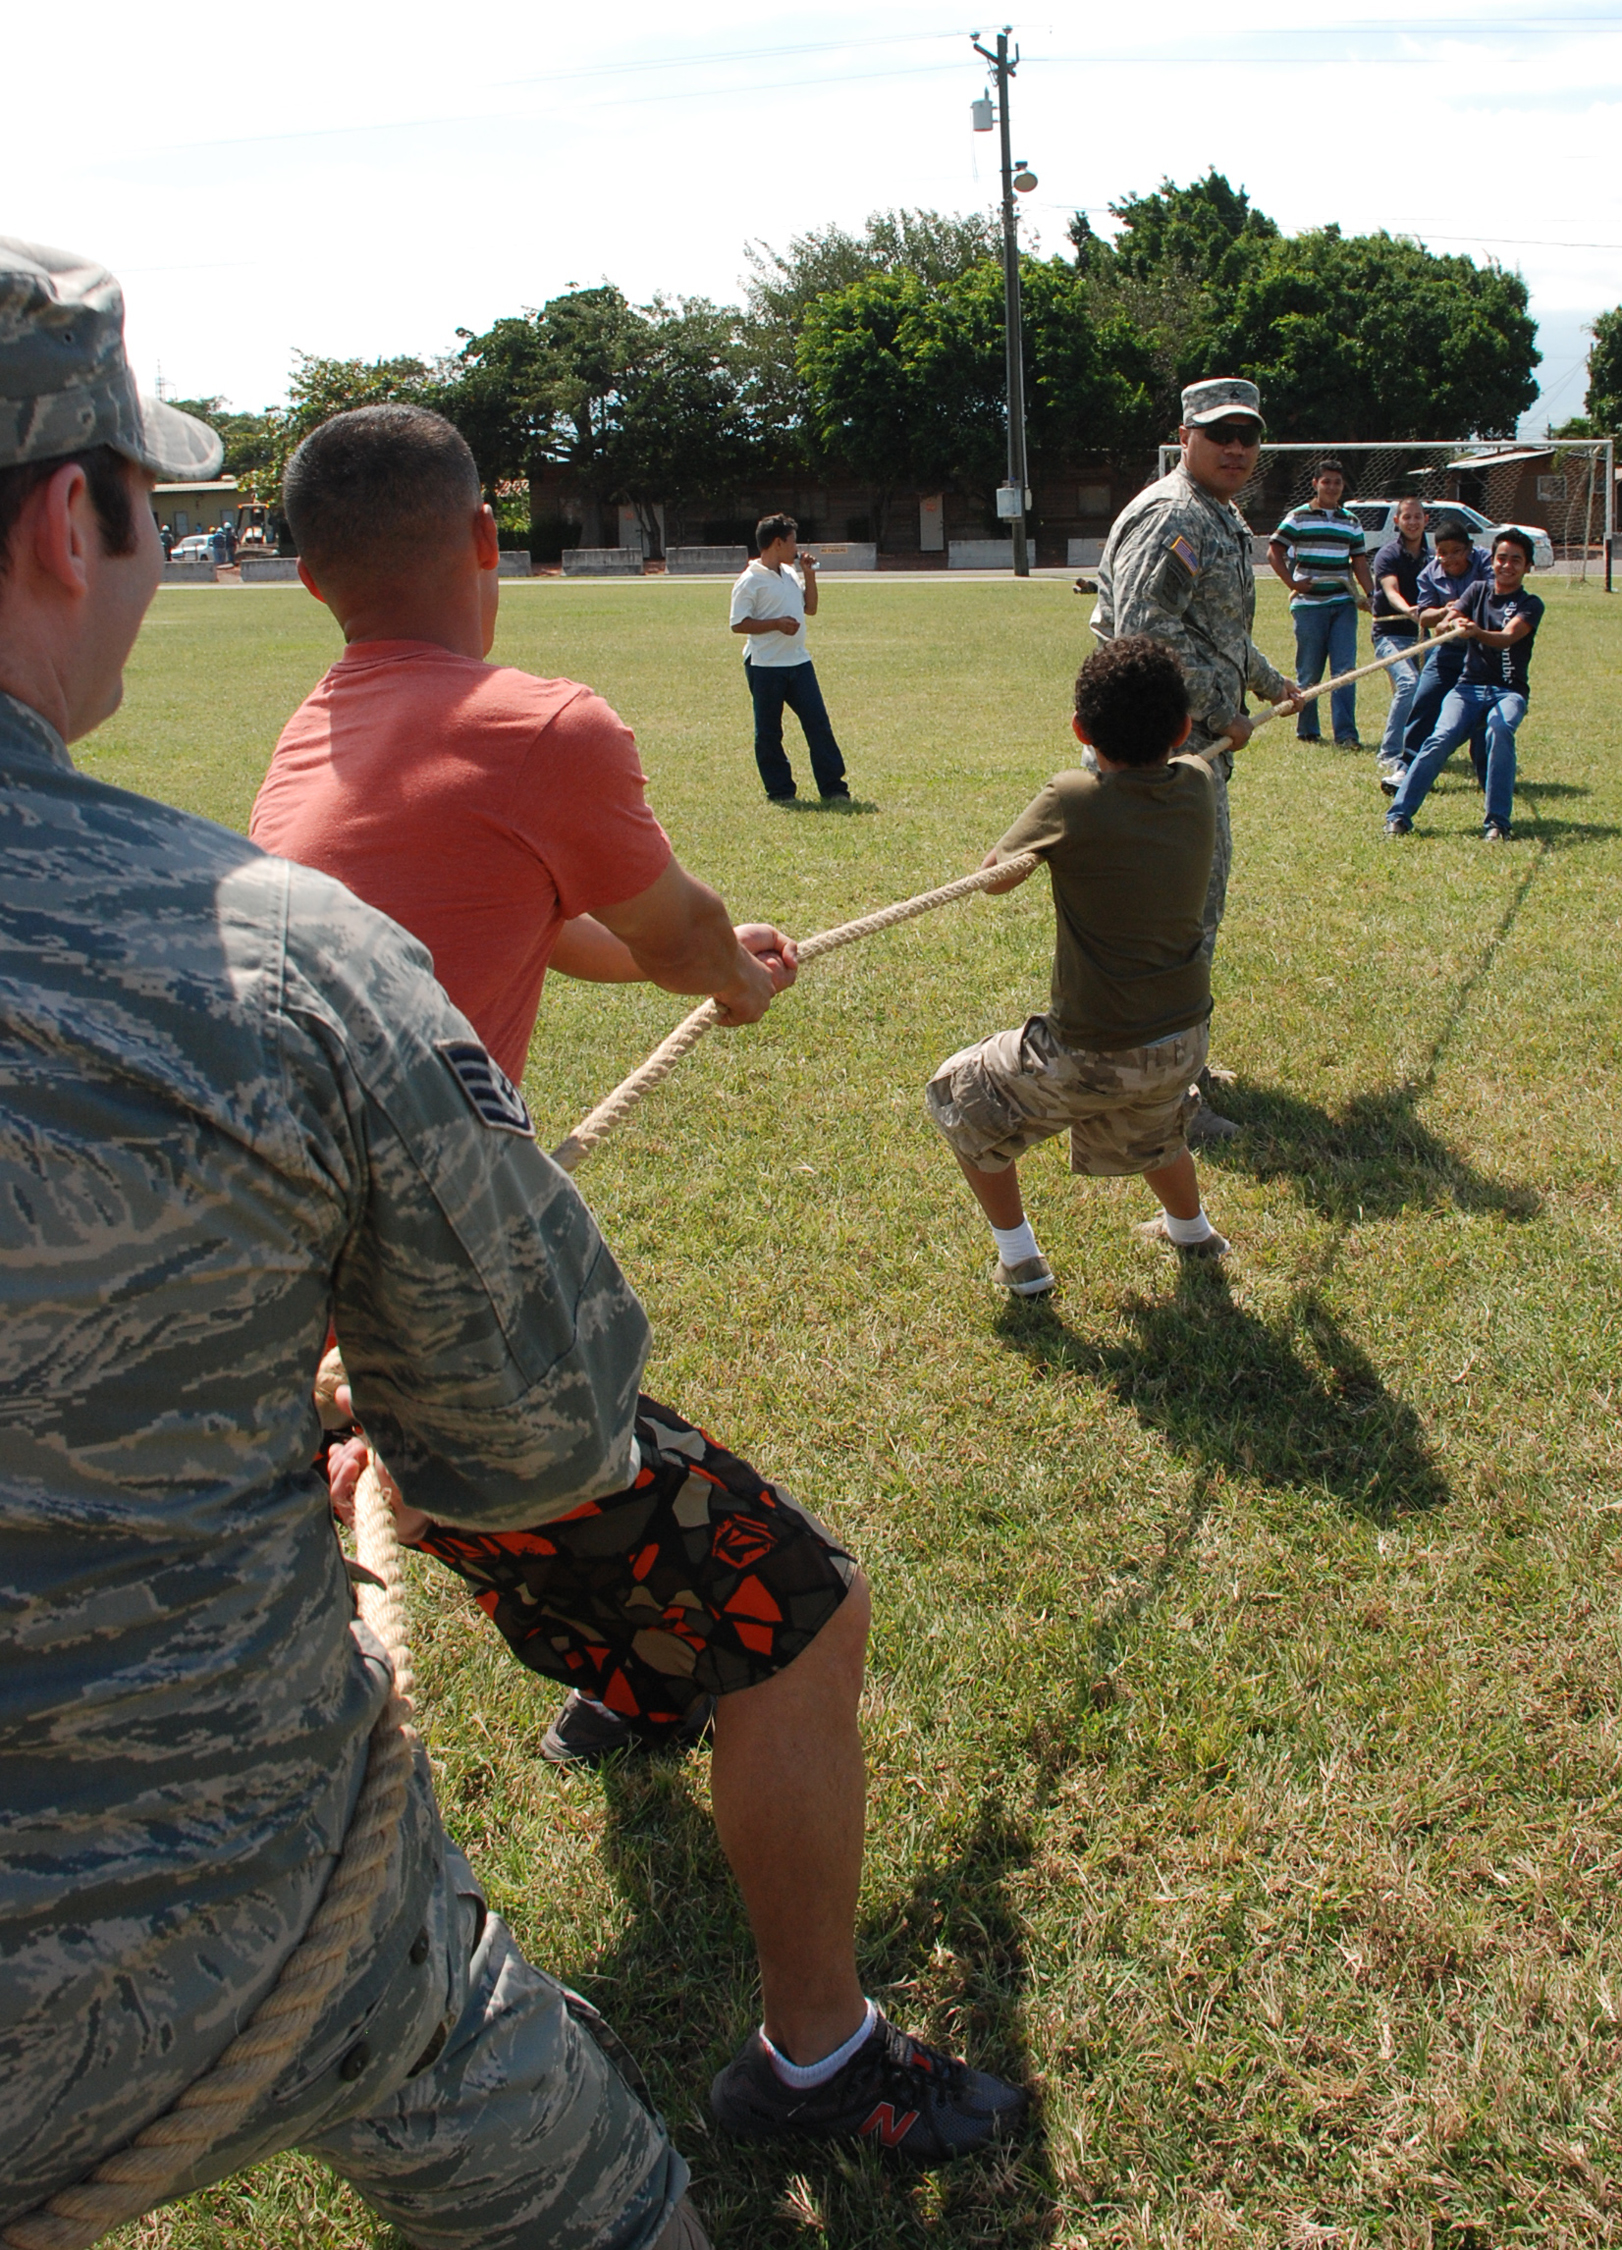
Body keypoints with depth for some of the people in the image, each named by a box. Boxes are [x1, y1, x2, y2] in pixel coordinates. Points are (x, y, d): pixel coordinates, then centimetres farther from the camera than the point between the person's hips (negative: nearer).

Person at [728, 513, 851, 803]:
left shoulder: (791, 574, 14)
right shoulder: (750, 581, -9)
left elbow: (810, 608, 23)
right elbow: (739, 624, -13)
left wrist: (809, 575, 11)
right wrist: (776, 623, -19)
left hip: (799, 661, 7)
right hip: (765, 666, -6)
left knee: (818, 723, 1)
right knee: (768, 732, 2)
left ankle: (832, 787, 4)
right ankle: (780, 791, 12)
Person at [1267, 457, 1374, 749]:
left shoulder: (1351, 521, 15)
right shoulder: (1298, 517, 4)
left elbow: (1359, 560, 17)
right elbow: (1274, 552, 1)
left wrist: (1369, 595, 4)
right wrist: (1291, 582, -11)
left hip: (1343, 604, 3)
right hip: (1308, 604, -3)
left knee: (1344, 670, -6)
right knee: (1309, 673, 3)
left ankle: (1345, 734, -8)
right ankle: (1306, 730, 17)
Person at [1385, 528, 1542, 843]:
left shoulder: (1530, 605, 4)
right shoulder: (1478, 592, 14)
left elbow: (1509, 637, -17)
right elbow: (1444, 626, -1)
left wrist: (1477, 632, -38)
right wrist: (1450, 621, -25)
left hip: (1509, 690, -2)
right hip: (1469, 686, 2)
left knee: (1500, 731, -33)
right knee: (1441, 739, -23)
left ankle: (1497, 822, -29)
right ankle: (1399, 815, -23)